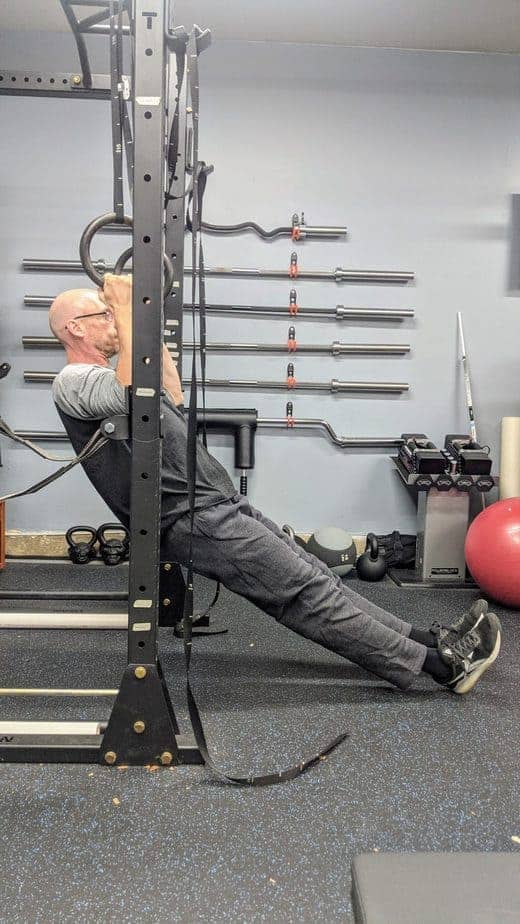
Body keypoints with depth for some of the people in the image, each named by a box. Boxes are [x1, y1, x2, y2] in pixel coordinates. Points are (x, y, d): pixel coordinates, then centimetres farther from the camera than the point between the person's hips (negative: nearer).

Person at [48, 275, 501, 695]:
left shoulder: (95, 376, 22)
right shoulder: (73, 383, -9)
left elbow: (172, 397, 33)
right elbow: (133, 392, -31)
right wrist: (125, 310, -21)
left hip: (218, 501, 10)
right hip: (192, 519, -10)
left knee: (311, 578, 6)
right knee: (307, 592, -8)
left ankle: (432, 641, 9)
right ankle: (440, 664, -3)